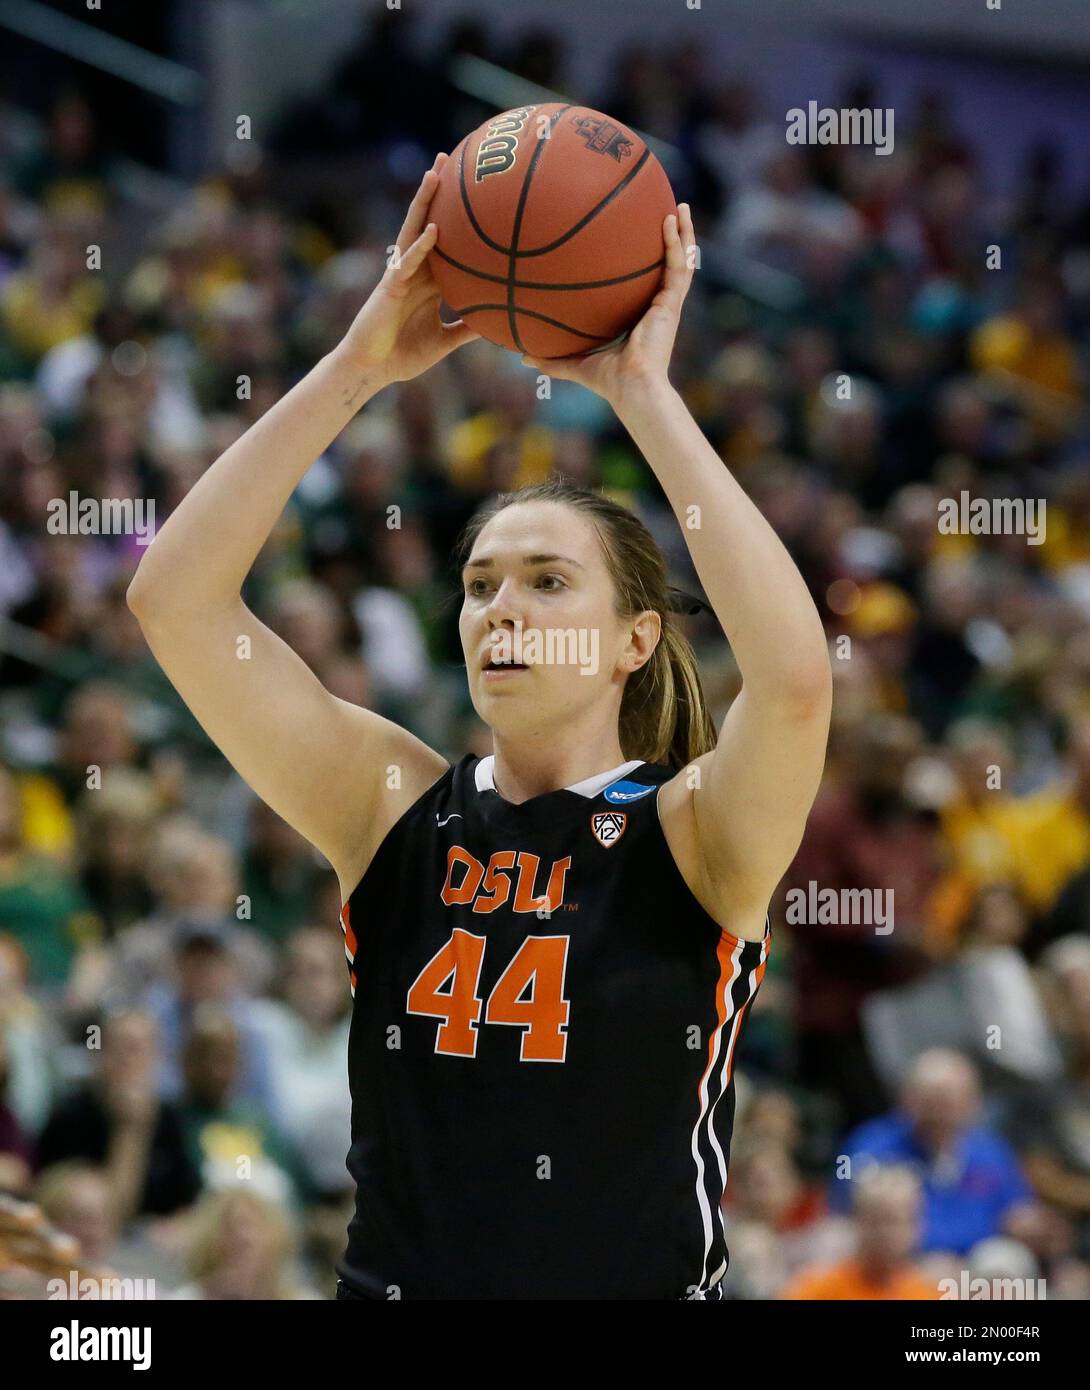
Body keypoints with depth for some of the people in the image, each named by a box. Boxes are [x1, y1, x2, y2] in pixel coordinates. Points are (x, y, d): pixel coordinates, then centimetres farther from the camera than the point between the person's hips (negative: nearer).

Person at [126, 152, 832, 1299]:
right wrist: (358, 366, -8)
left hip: (639, 1284, -2)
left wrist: (644, 393, -18)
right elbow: (173, 600, -3)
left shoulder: (693, 835, -3)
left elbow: (794, 675, -24)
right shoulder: (396, 807, 5)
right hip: (392, 1283, 3)